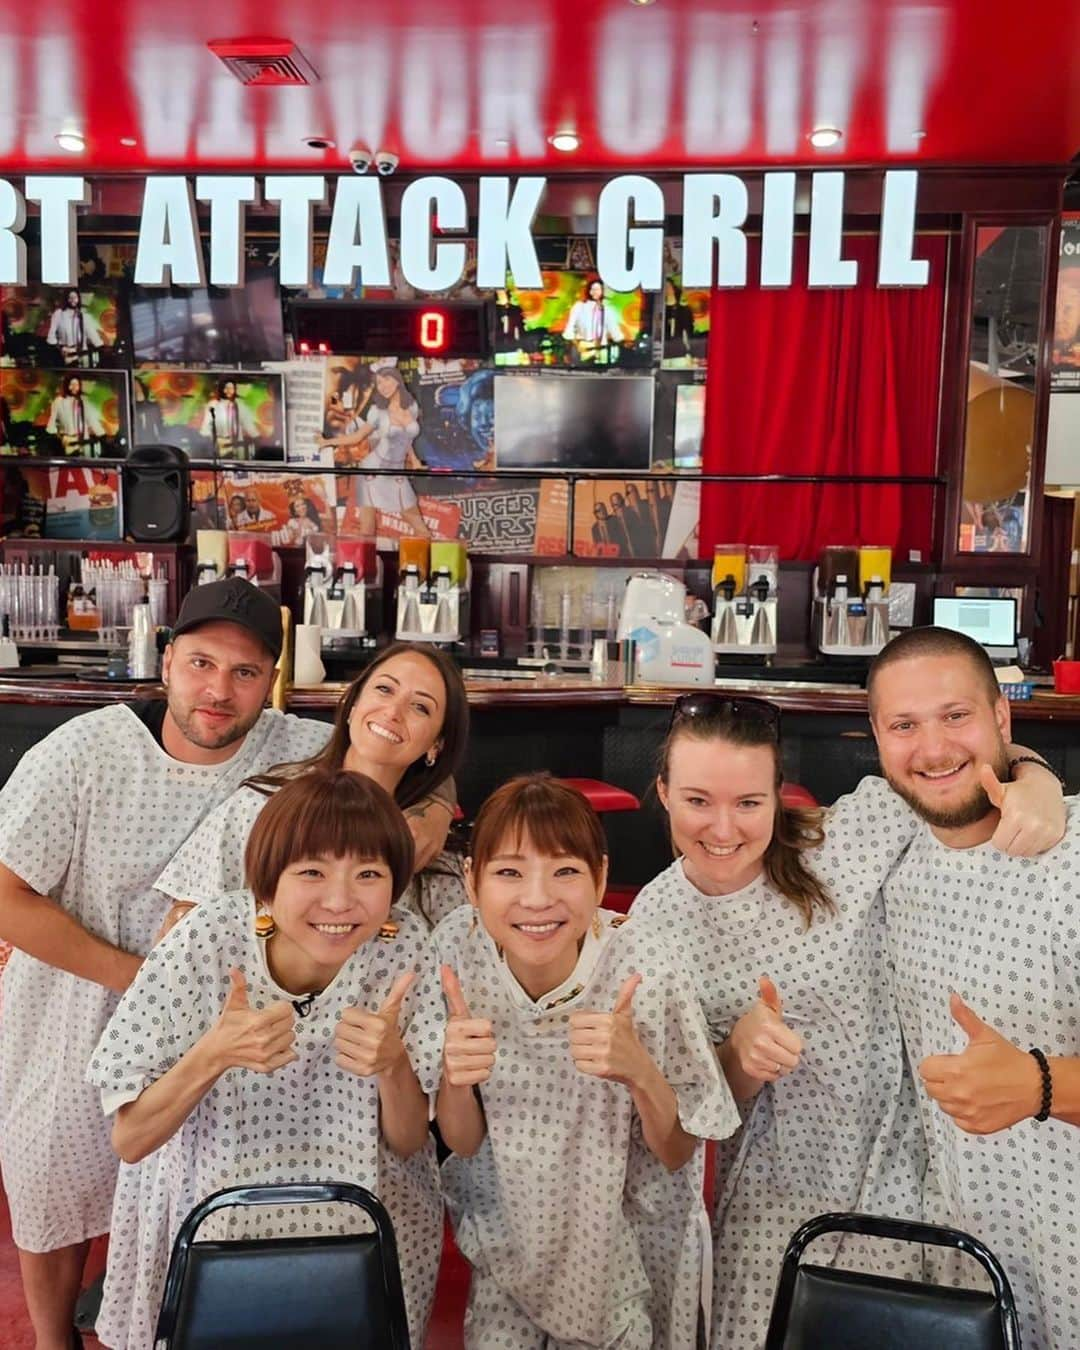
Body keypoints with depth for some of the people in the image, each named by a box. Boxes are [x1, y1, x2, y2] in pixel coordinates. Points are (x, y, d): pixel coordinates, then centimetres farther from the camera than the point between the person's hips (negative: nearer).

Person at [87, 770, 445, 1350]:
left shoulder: (406, 948, -19)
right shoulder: (205, 944, -22)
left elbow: (409, 1146, -10)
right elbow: (129, 1141, -15)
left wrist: (392, 1063, -30)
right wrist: (215, 1052, -32)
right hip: (215, 1223, 0)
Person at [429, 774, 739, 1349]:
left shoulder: (642, 973, -29)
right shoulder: (457, 947, -22)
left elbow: (679, 1153, -14)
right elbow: (463, 1144, -11)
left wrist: (639, 1071, -35)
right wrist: (455, 1078, -33)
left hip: (620, 1247, -1)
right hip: (508, 1241, 2)